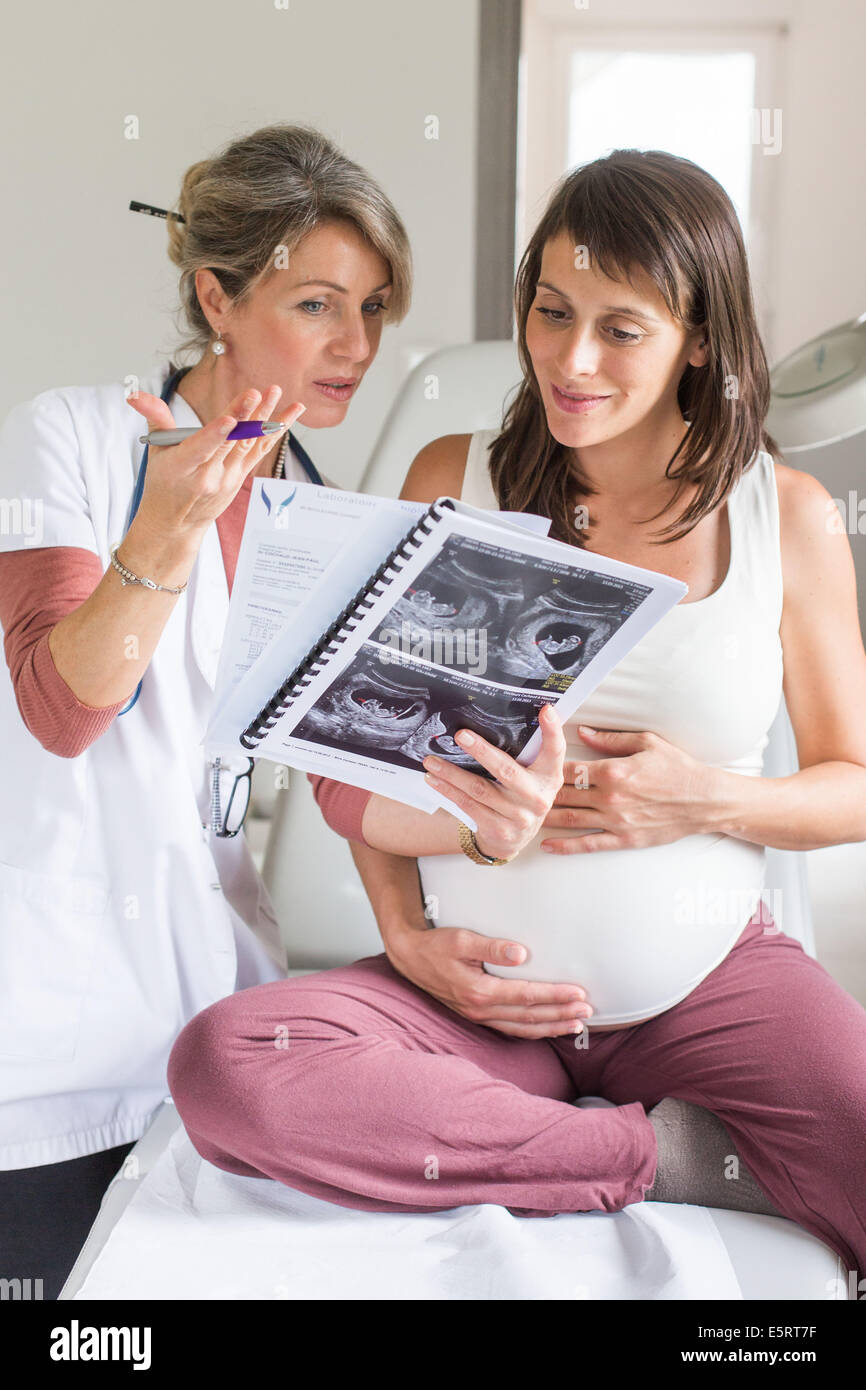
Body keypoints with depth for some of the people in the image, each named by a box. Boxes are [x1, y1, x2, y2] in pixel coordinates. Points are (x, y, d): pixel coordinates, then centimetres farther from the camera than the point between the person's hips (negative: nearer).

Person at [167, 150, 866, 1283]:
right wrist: (408, 935, -8)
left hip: (713, 980, -1)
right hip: (484, 987, 2)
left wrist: (711, 800, -13)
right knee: (219, 1065, -28)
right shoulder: (452, 482, 3)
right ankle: (669, 1156, -15)